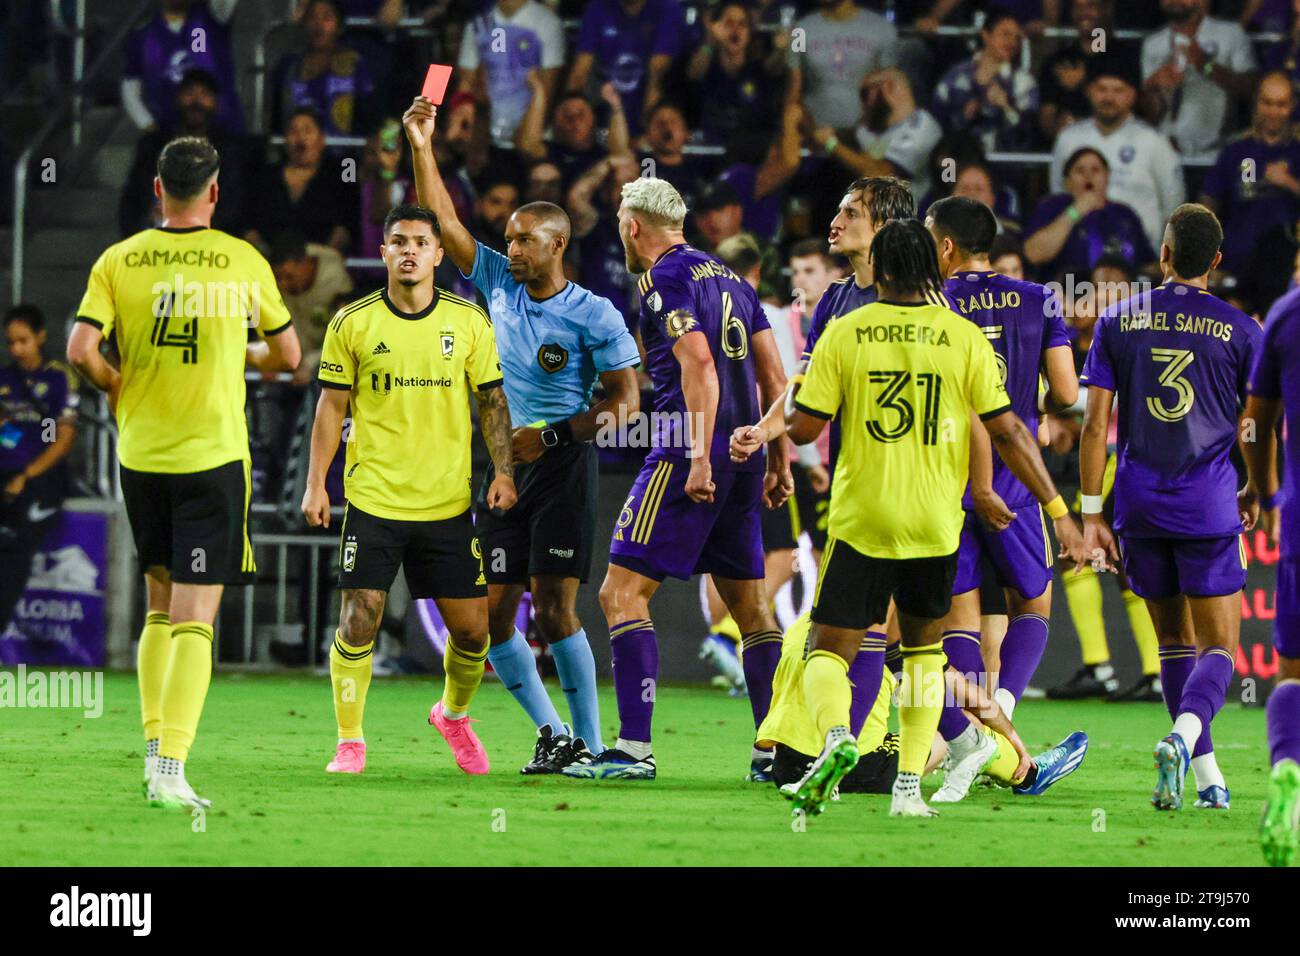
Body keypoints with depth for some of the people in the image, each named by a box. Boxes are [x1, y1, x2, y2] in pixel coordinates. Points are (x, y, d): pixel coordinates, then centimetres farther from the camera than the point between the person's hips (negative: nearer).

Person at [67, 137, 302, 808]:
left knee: (160, 607, 20)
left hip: (140, 453, 3)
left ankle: (153, 747, 17)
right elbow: (287, 355, 7)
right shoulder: (243, 262, -3)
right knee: (194, 620, -5)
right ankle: (170, 770, -17)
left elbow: (80, 349, -11)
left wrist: (116, 387, 9)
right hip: (213, 456, -3)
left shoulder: (118, 261, -1)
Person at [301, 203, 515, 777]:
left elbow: (492, 400, 9)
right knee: (358, 621, -10)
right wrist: (316, 483, -2)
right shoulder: (352, 324, -1)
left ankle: (454, 714, 32)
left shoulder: (469, 322, 3)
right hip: (373, 499, -2)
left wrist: (503, 471, -2)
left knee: (471, 626, 4)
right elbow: (332, 405, 4)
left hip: (448, 503, 2)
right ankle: (350, 743, 4)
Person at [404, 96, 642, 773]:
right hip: (505, 467, 6)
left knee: (553, 609, -11)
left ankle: (588, 740, -2)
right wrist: (422, 150, 0)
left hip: (562, 467, -6)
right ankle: (550, 732, 14)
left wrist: (550, 436, -15)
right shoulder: (500, 285, 8)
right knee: (493, 612, 1)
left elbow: (625, 399, -7)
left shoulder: (593, 315, -6)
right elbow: (445, 221, 9)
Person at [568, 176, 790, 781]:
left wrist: (700, 458, -22)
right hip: (744, 457, 8)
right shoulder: (729, 278, 19)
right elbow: (773, 378, 17)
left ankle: (634, 748, -12)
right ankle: (776, 749, 10)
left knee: (623, 592, -6)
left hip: (690, 455, -8)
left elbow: (699, 365, -18)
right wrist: (779, 463, 20)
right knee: (750, 605, 13)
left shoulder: (665, 279, -6)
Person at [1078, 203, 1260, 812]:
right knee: (1218, 648, 2)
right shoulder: (1240, 331, -2)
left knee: (1173, 641, 16)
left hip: (1139, 506, 2)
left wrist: (1091, 513, 5)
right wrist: (1256, 498, 19)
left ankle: (1207, 777, 14)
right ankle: (1184, 737, -27)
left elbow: (1095, 424, 0)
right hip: (1209, 508, -2)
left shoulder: (1118, 322, 3)